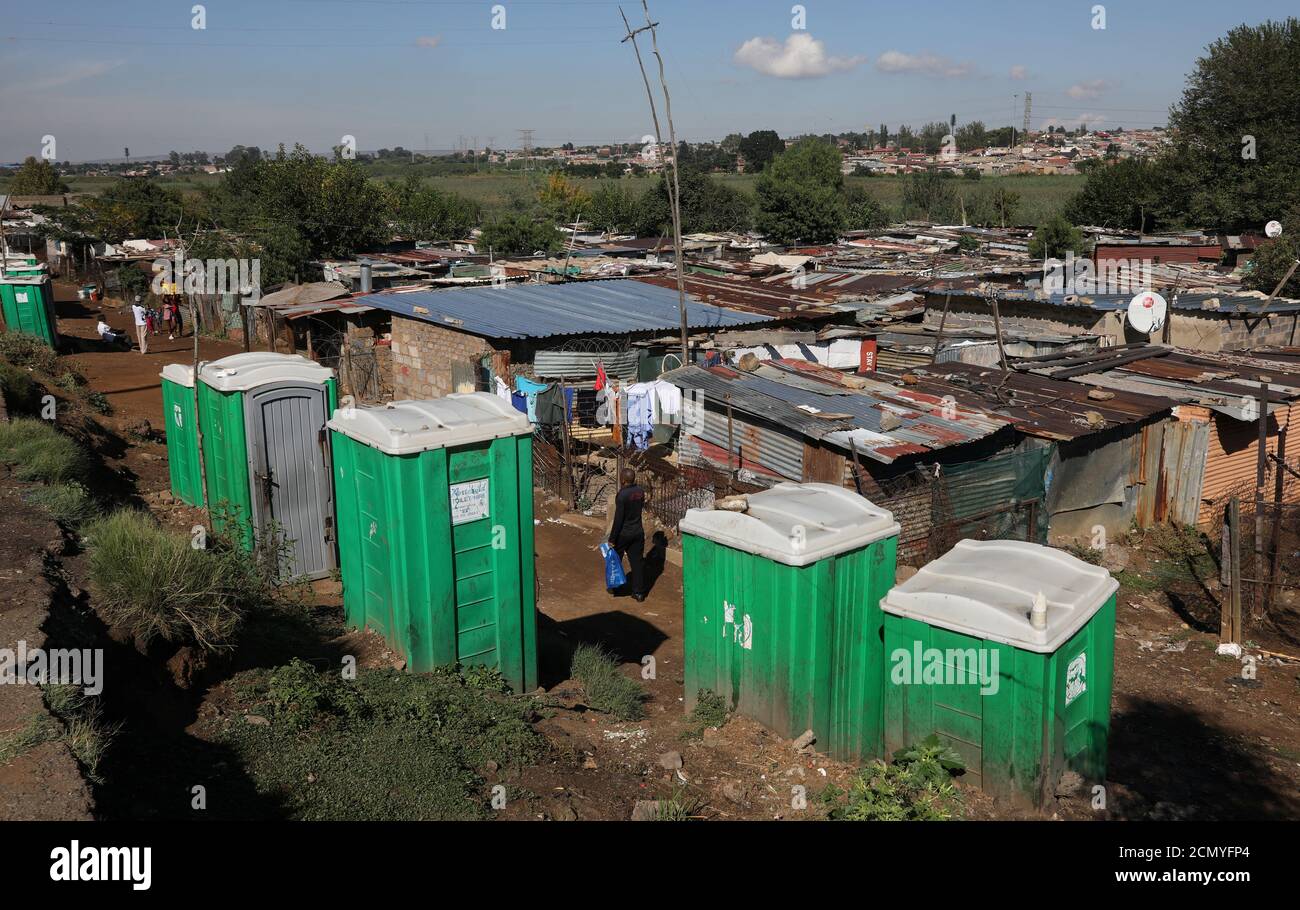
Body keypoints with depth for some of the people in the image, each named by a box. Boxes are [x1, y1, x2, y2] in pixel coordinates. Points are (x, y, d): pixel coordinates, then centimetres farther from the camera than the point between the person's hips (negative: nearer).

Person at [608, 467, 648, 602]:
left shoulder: (622, 495, -22)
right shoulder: (640, 490, -4)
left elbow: (618, 519, -20)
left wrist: (612, 539, -14)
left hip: (623, 534, -5)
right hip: (638, 532, 5)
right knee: (637, 561, 10)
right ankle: (639, 592, 12)